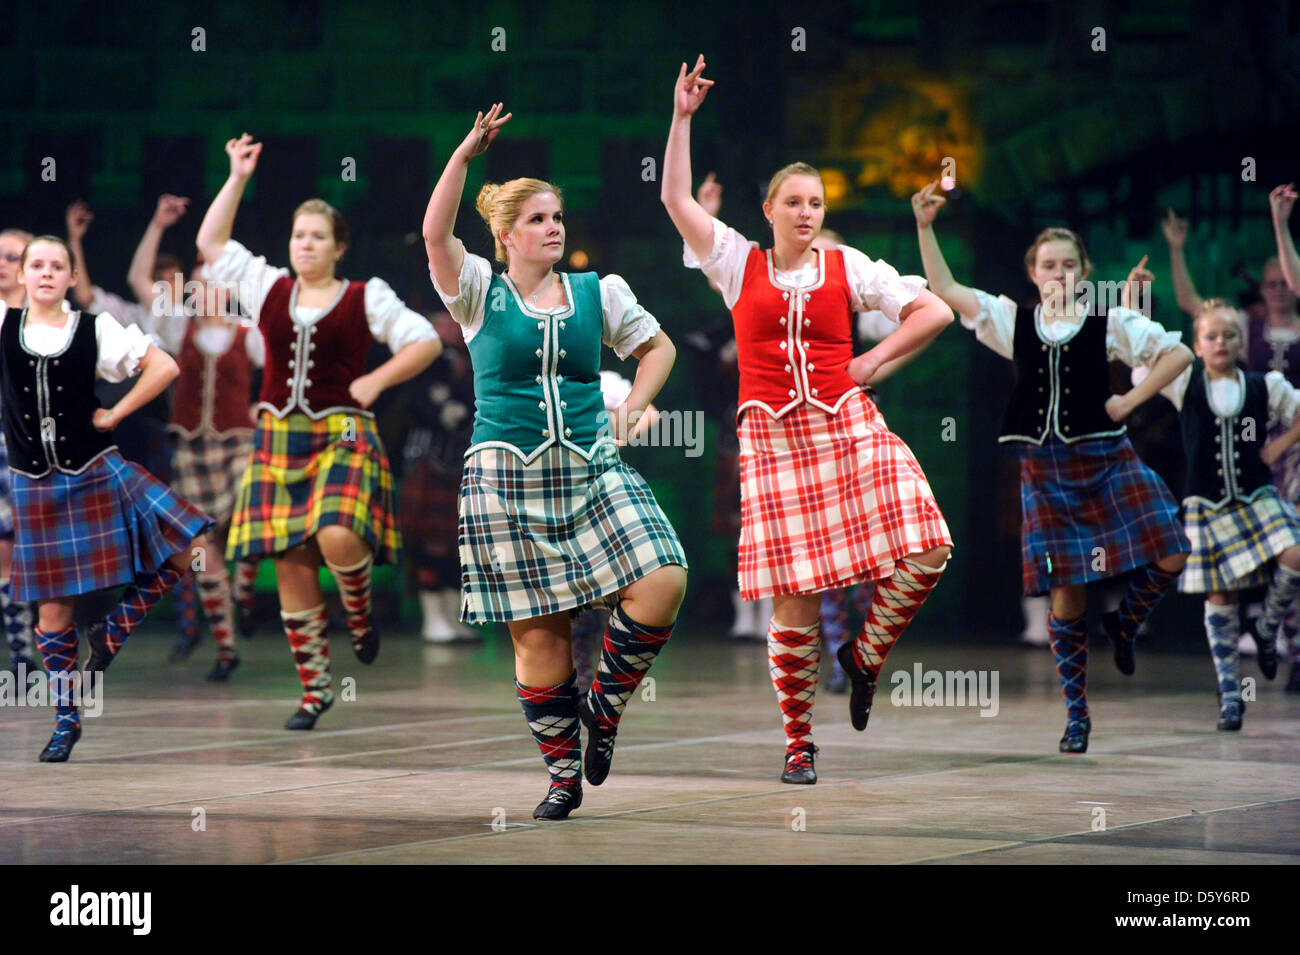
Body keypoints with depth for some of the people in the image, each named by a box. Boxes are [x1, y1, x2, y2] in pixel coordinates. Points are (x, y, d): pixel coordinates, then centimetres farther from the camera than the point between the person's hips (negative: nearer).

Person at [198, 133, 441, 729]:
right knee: (291, 567, 0)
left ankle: (361, 615, 5)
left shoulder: (366, 299, 3)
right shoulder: (268, 289, 11)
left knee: (337, 538, -28)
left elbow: (426, 342, 4)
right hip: (279, 440, 4)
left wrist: (376, 381, -6)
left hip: (343, 438, -4)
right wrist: (237, 179, 10)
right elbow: (211, 243, 15)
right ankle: (315, 688, 10)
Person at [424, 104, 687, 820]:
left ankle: (604, 707, 5)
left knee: (662, 580, -17)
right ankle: (564, 775, 9)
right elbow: (436, 233, -14)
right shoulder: (479, 293, 3)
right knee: (538, 631, -2)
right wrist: (466, 154, -20)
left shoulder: (599, 292, 10)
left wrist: (630, 409, 8)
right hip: (507, 478, -2)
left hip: (591, 469, 2)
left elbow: (658, 347, 22)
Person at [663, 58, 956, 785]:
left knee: (926, 550, -17)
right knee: (794, 598, -4)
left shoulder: (847, 267, 8)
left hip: (846, 427, 1)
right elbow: (676, 198, 2)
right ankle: (799, 743, 10)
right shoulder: (740, 264, 9)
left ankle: (865, 655, 9)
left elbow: (935, 312, 8)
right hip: (773, 438, -1)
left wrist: (874, 363, 3)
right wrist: (682, 119, -1)